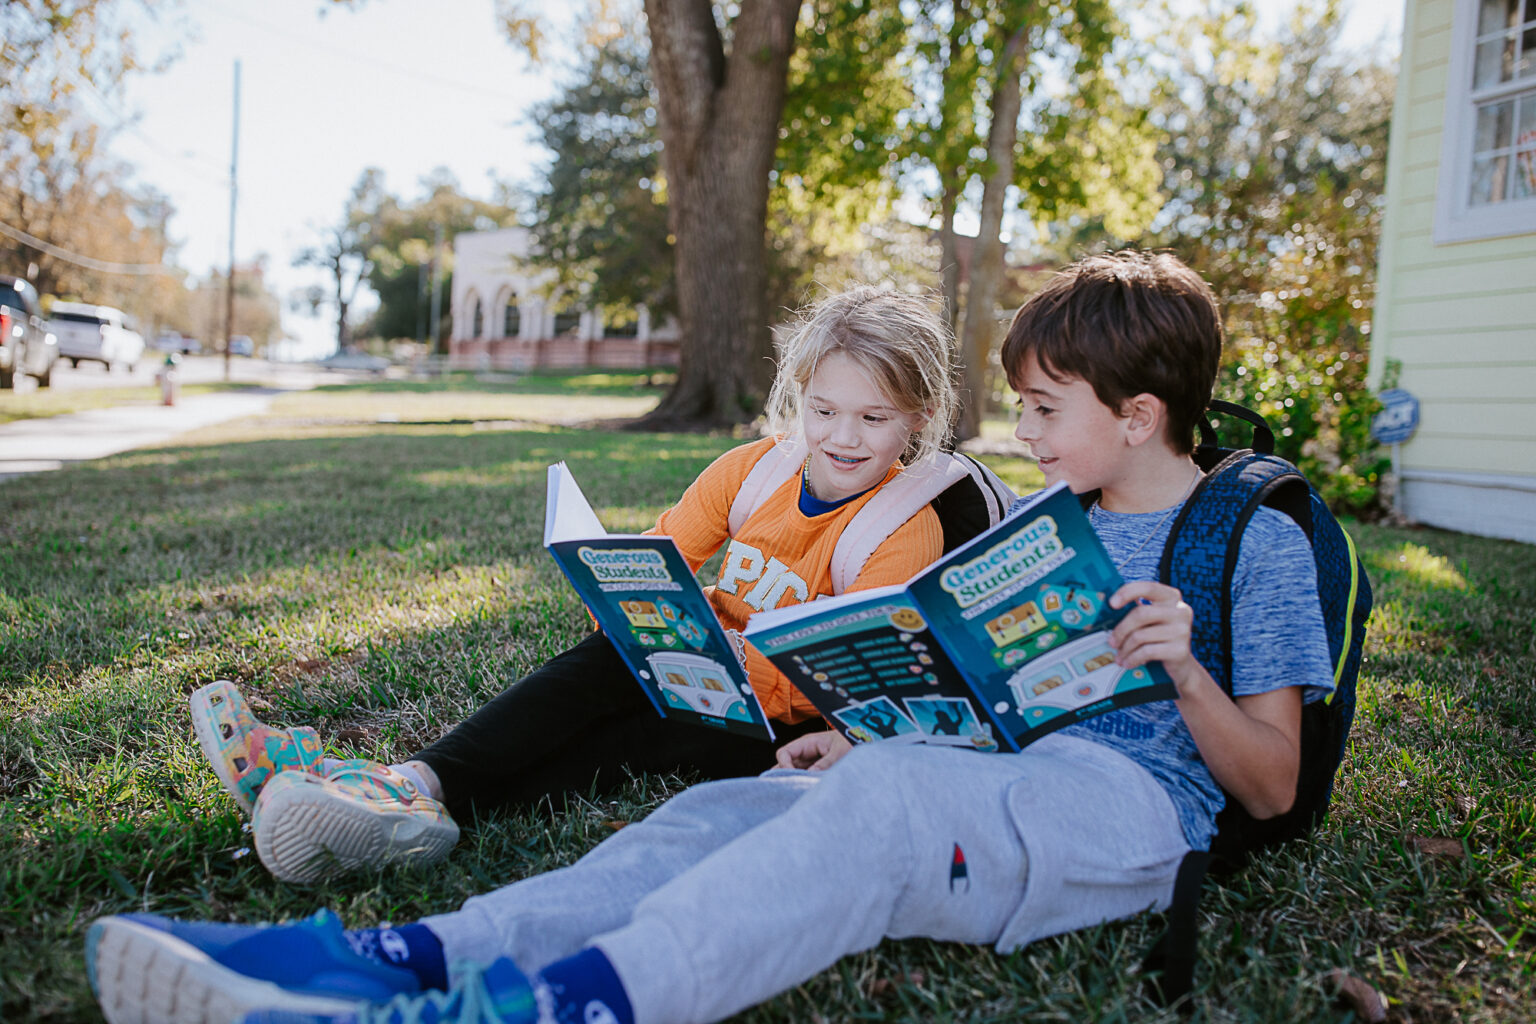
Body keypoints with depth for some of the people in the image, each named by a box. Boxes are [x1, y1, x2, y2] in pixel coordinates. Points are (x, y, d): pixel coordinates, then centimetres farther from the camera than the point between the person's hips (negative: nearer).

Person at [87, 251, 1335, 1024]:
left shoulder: (1257, 543, 3)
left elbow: (1269, 790, 0)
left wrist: (1184, 670, -18)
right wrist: (876, 734, 6)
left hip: (1130, 800, -6)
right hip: (993, 778, 6)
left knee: (877, 805, -37)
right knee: (730, 808, -19)